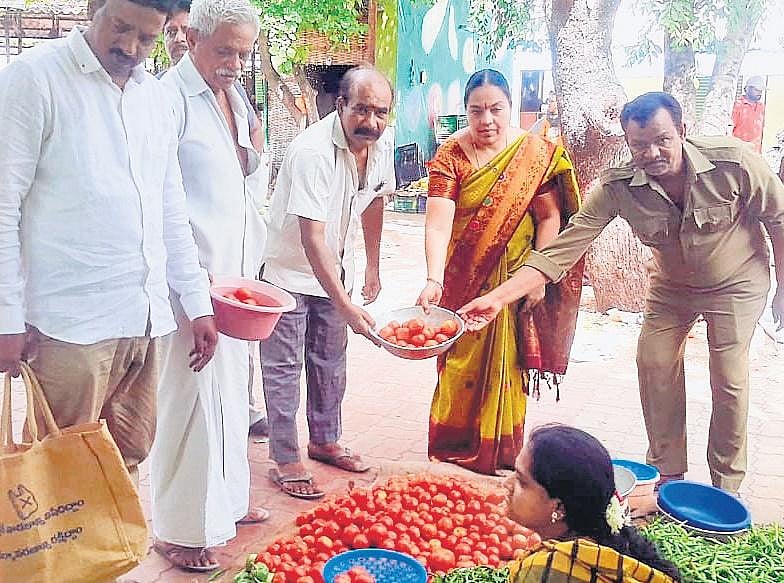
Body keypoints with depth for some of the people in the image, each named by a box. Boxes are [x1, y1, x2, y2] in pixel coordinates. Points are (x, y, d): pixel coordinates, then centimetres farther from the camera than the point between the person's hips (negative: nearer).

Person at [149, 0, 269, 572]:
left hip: (236, 268, 8)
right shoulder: (171, 96, -13)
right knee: (192, 393, -2)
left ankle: (226, 498, 32)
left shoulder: (234, 97, 13)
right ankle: (180, 529, 12)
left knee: (230, 385, 16)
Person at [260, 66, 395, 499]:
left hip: (334, 270, 7)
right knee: (284, 367, -2)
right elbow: (311, 238, -35)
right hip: (288, 268, -7)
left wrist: (372, 268, 15)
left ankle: (325, 441, 32)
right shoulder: (312, 152, -31)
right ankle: (285, 460, 9)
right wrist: (346, 306, -40)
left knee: (330, 362, 16)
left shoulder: (382, 144, -8)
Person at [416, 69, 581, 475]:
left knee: (506, 360, 10)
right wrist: (433, 280, -35)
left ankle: (502, 448, 27)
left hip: (514, 280, 1)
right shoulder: (450, 157, -12)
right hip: (463, 280, 0)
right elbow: (438, 223, -23)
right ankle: (458, 445, 27)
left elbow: (550, 217, -4)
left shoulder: (535, 153, -8)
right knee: (462, 358, 9)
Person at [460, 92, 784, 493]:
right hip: (672, 284, 3)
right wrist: (498, 297, -42)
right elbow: (564, 248, -31)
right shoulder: (618, 187, -27)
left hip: (736, 282, -2)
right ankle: (667, 473, 15)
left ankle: (727, 486, 15)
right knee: (654, 362, -4)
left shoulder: (733, 162, -31)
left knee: (729, 377, -5)